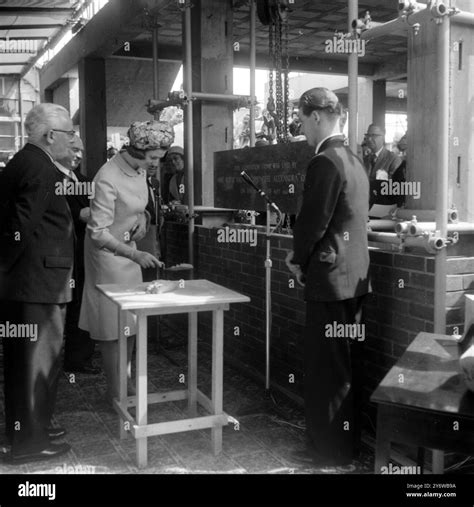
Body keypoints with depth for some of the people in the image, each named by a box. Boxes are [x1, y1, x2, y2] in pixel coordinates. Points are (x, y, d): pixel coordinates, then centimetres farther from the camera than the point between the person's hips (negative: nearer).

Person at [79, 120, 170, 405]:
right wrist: (135, 255, -29)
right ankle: (114, 392, 12)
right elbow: (99, 232, -25)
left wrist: (142, 216, -3)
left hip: (128, 248, 8)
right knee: (114, 323, -1)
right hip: (107, 251, -8)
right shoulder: (108, 178, -25)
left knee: (131, 318, 13)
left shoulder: (139, 170, 0)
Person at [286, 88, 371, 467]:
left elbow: (313, 222, -18)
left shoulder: (325, 163, -17)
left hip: (330, 279, -9)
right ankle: (347, 441, 30)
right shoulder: (354, 161, 12)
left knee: (327, 367, 1)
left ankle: (330, 450, 13)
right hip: (355, 278, 9)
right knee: (347, 363, 17)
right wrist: (305, 254, 13)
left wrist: (298, 260, -1)